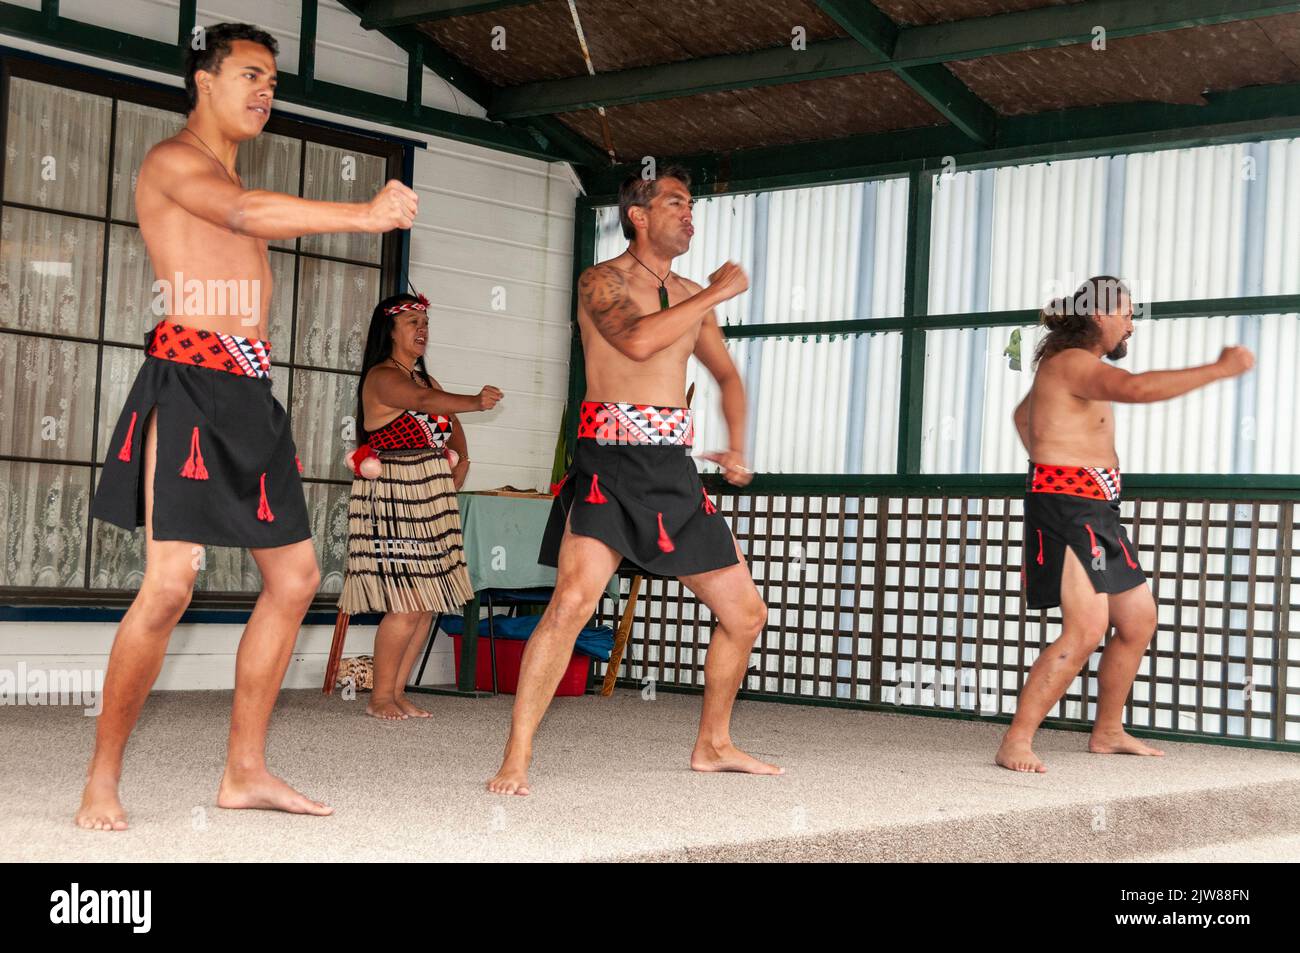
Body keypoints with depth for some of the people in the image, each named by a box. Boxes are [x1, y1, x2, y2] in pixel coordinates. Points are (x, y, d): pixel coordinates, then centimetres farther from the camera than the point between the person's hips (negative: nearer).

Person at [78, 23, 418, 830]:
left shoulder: (229, 179, 26)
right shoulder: (174, 161, -3)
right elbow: (246, 212, -23)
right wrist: (362, 214, -31)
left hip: (249, 396, 10)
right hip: (189, 382, -9)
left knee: (296, 577, 8)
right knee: (170, 584, -17)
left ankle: (245, 771, 15)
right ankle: (102, 782, -5)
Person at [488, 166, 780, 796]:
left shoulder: (691, 296, 18)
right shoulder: (602, 281, -1)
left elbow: (727, 375, 31)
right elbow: (637, 341, -22)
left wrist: (737, 448, 15)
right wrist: (718, 293, -13)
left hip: (675, 470, 7)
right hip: (611, 463, -7)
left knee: (745, 613, 10)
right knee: (575, 598, -26)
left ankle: (713, 745, 28)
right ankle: (516, 760, -20)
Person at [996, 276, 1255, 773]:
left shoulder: (1075, 366, 19)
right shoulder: (1072, 363, -15)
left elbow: (1023, 415, 36)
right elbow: (1138, 388, -33)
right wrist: (1220, 368, -28)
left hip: (1097, 512, 11)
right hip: (1066, 509, -11)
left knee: (1139, 620, 16)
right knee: (1086, 628, -21)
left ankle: (1107, 732, 28)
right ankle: (1016, 742, -18)